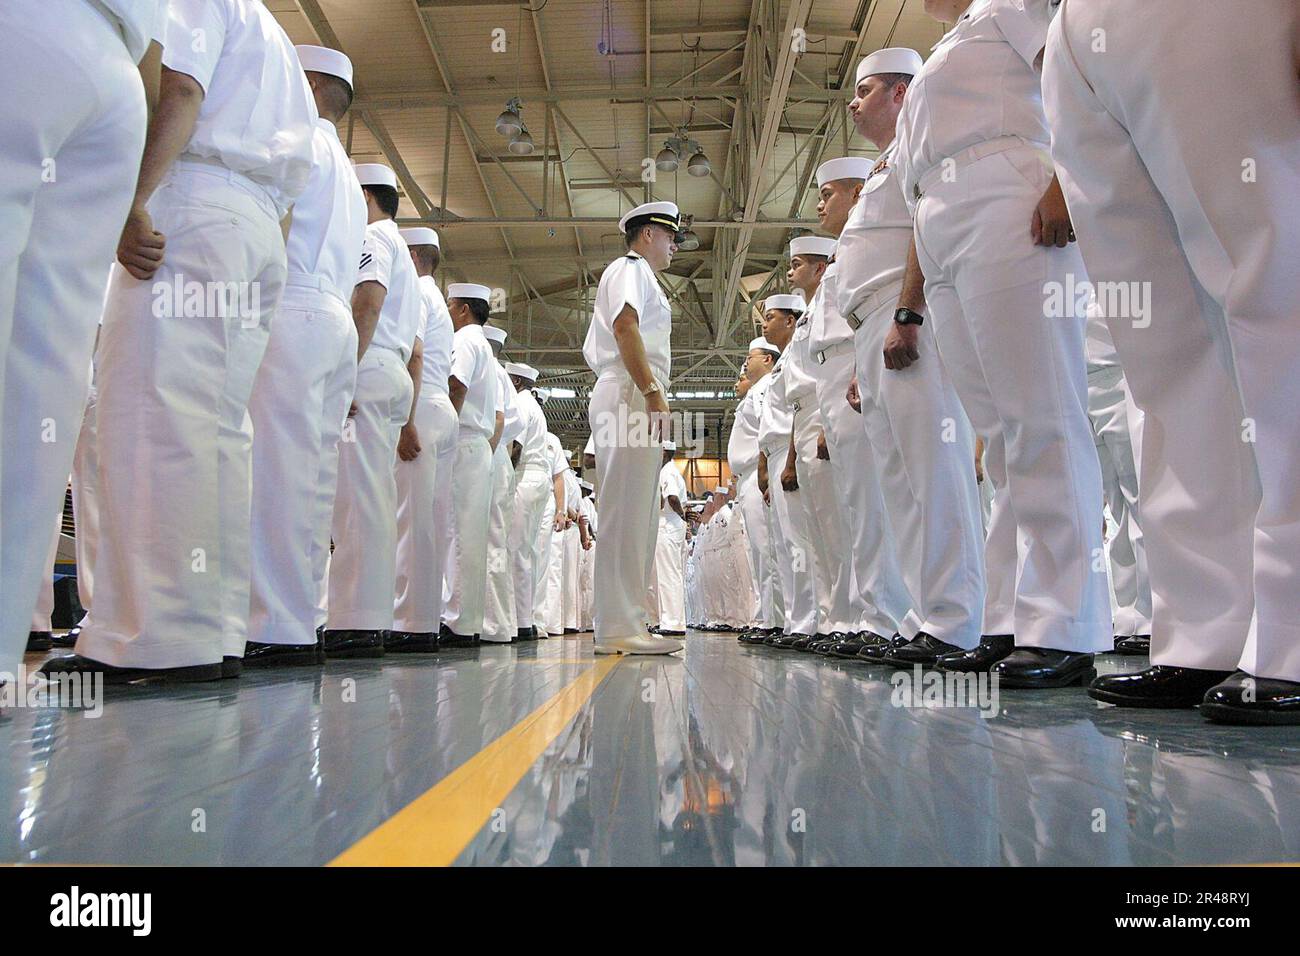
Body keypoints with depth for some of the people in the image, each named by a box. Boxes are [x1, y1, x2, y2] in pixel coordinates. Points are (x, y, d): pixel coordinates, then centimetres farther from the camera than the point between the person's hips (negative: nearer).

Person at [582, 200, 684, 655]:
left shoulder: (628, 272, 33)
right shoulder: (632, 268, 3)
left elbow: (594, 351, 30)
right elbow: (625, 326, -16)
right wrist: (652, 391, -23)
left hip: (618, 396, 11)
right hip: (630, 395, -10)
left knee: (636, 515, 6)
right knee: (627, 512, -15)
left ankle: (624, 623, 7)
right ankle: (618, 627, -17)